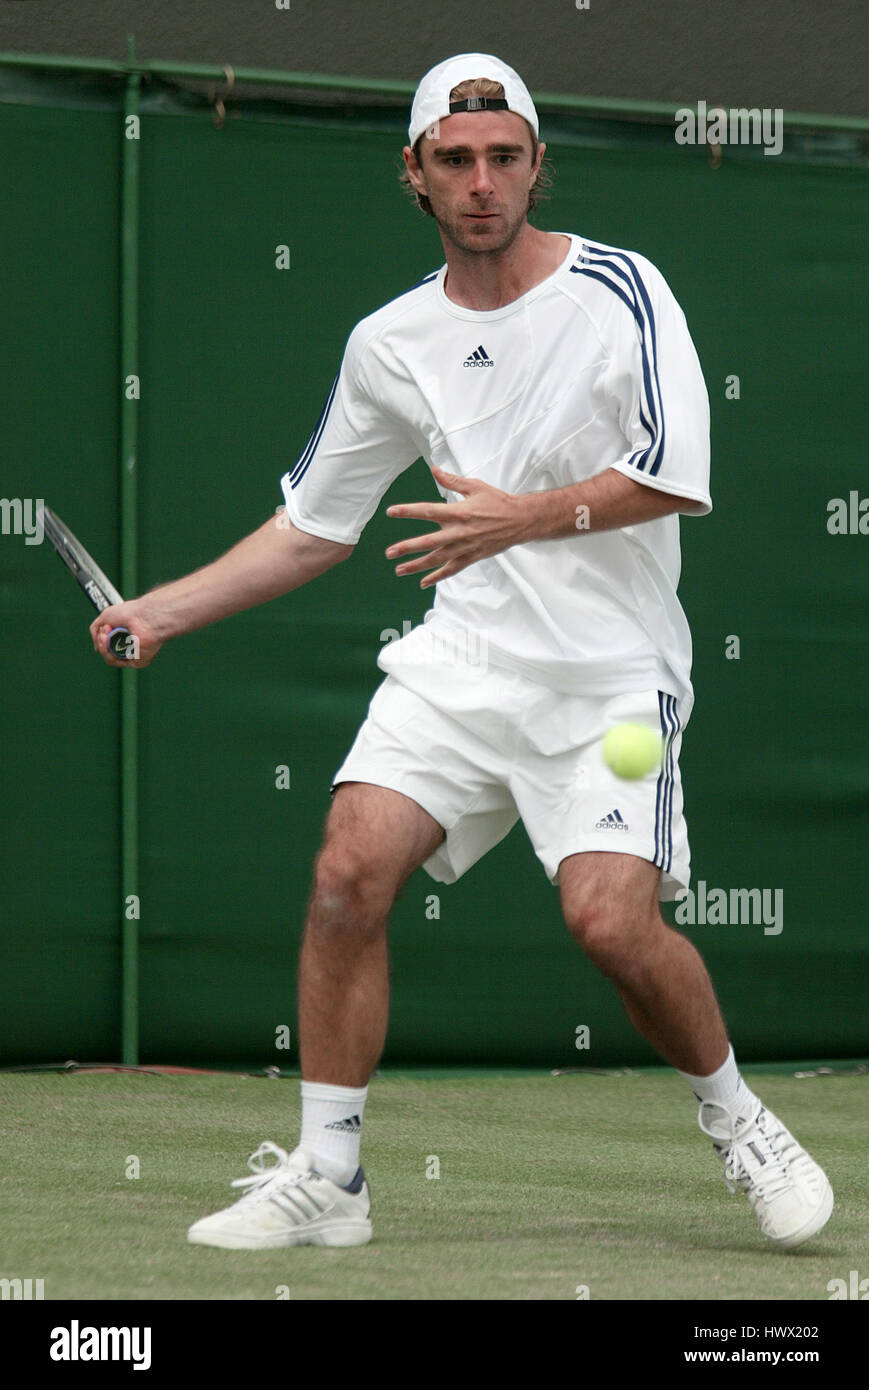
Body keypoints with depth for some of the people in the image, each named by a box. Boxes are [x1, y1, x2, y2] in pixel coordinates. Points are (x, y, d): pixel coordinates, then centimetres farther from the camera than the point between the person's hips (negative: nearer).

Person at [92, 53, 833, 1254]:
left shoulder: (617, 289, -5)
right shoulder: (391, 345, 8)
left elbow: (678, 477, -15)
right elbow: (313, 528, 16)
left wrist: (529, 516, -21)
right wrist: (166, 610, 8)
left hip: (611, 670, -4)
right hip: (464, 658, 4)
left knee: (612, 918, -20)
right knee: (351, 869, -13)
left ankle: (738, 1122, 8)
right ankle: (324, 1179, -2)